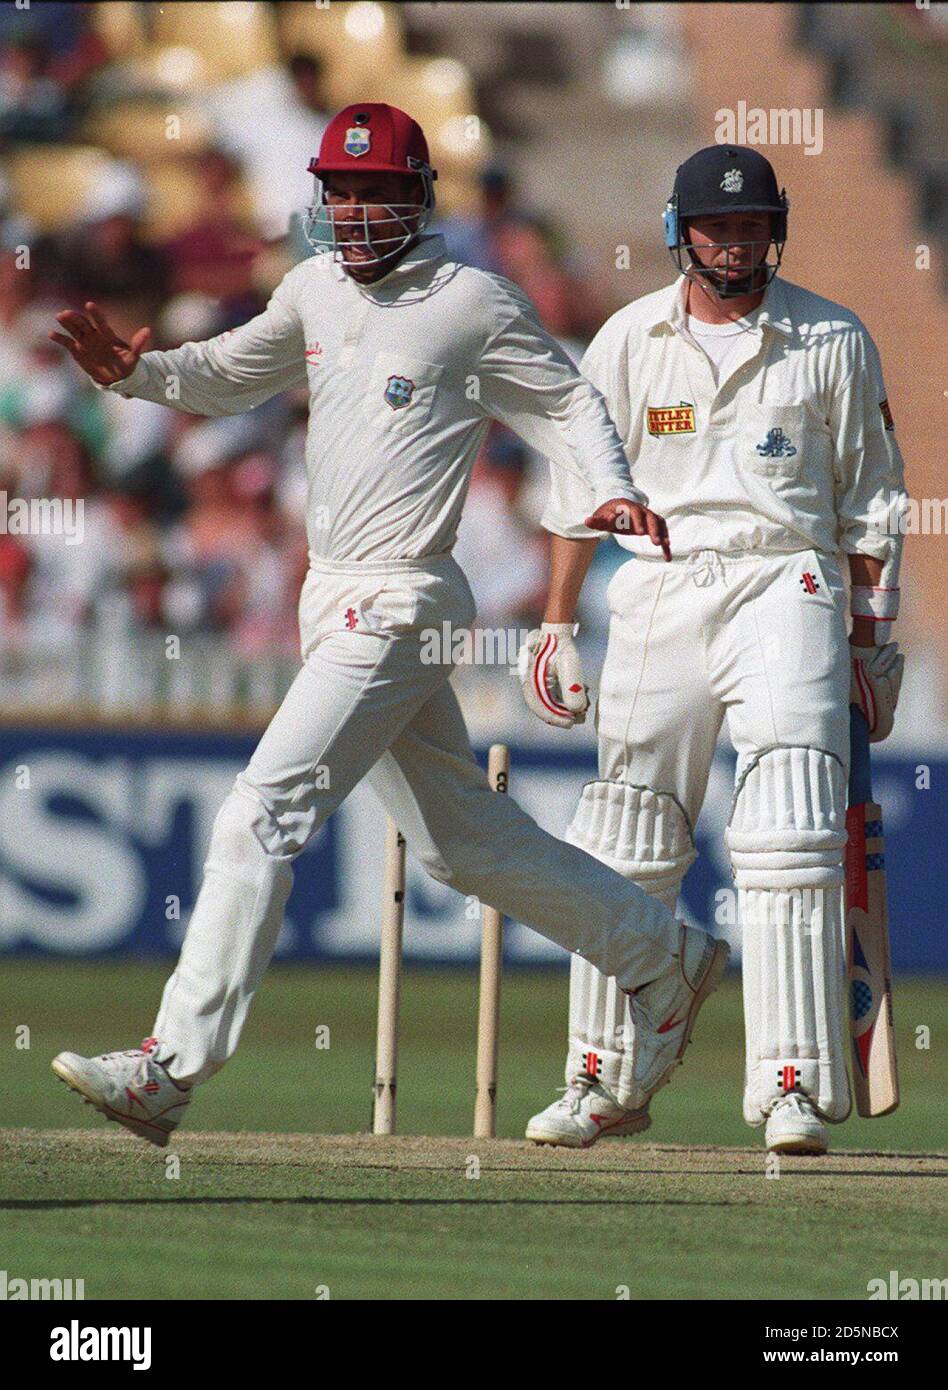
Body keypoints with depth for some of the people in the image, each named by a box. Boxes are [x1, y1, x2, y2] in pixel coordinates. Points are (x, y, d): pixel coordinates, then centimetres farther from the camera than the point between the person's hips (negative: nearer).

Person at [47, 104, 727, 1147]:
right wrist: (138, 373, 2)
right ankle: (663, 958, 33)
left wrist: (614, 490, -16)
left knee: (260, 818, -16)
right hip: (333, 597, 9)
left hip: (400, 602, -9)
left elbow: (566, 402, 1)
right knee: (461, 838, 17)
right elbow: (229, 375, 21)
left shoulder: (474, 304, -6)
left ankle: (170, 1067, -18)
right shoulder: (315, 291, 13)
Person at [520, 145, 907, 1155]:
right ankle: (605, 1082, 14)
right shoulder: (631, 340, 8)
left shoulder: (832, 342, 4)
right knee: (624, 846, 4)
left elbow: (869, 501, 8)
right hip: (659, 595, 3)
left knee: (787, 840, -15)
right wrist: (557, 622, 9)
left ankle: (793, 1085, -17)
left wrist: (870, 638, 4)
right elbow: (580, 487, 13)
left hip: (786, 587, -2)